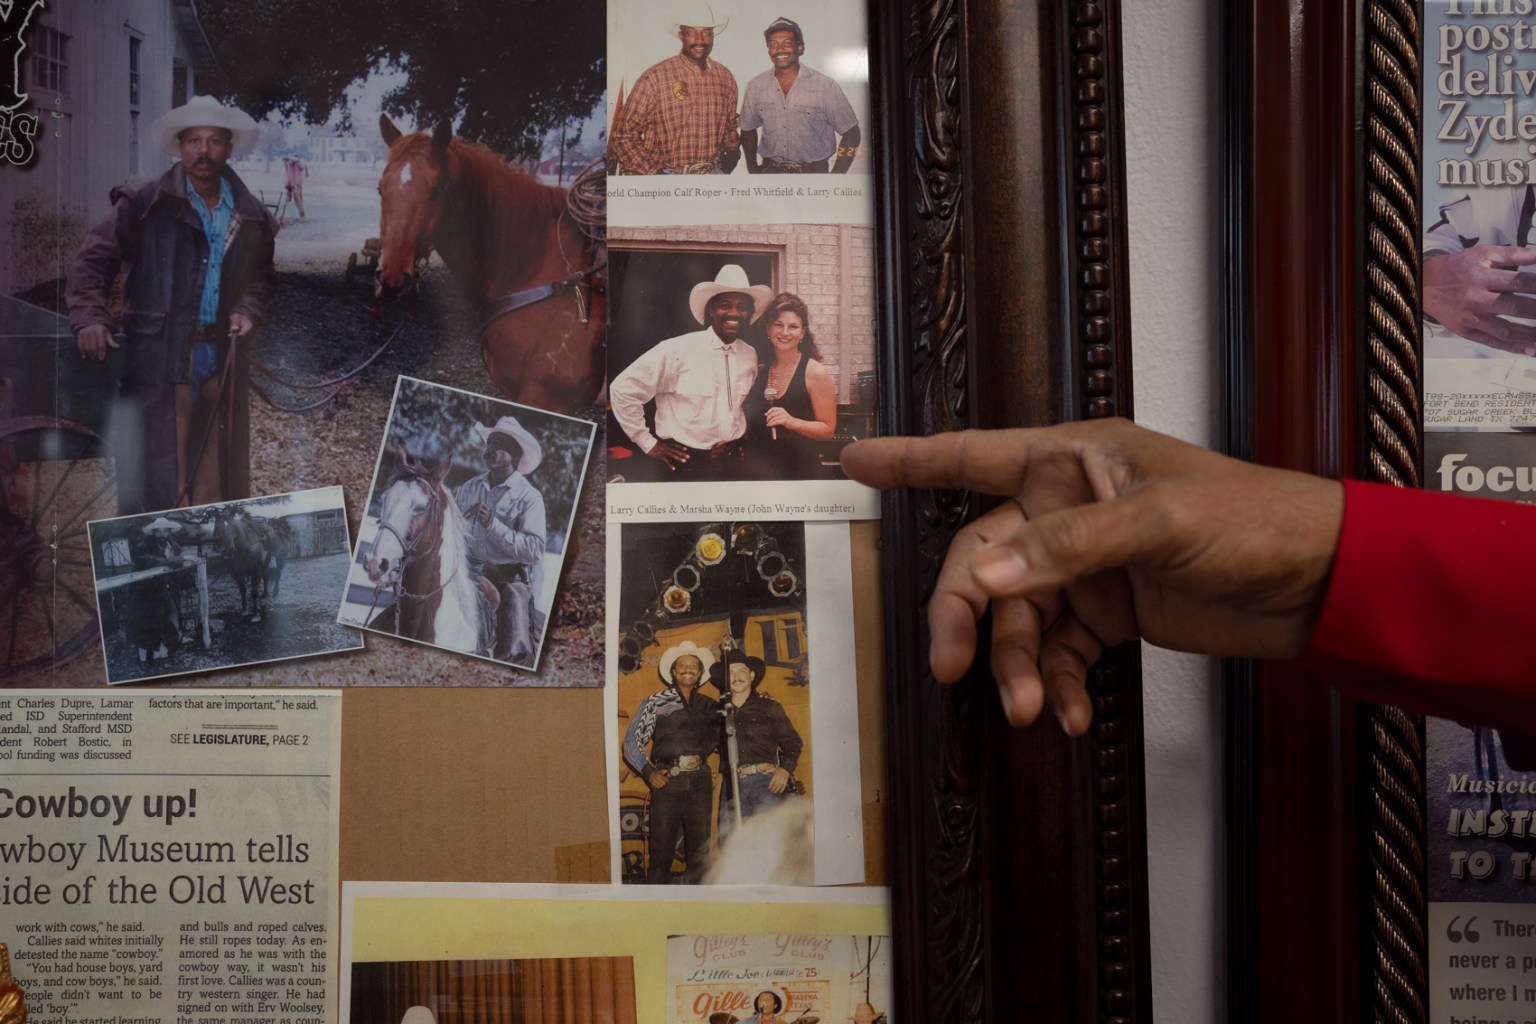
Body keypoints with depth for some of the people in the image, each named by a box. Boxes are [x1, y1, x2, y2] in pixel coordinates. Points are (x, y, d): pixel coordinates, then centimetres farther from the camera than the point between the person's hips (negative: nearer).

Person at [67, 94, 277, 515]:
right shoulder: (145, 203, -2)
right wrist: (90, 317, -18)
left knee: (219, 476, 9)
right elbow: (94, 259, -4)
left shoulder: (251, 215, 10)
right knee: (155, 479, -2)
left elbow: (262, 275, 21)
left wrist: (249, 309, 0)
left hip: (221, 358, 4)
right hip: (158, 357, -3)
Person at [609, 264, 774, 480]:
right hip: (686, 465, -5)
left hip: (732, 463, 5)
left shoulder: (751, 356, 4)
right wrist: (648, 443, -7)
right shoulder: (677, 350, -13)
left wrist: (744, 438, 14)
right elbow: (622, 389, -12)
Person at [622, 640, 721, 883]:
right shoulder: (656, 702, 5)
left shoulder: (709, 705, 15)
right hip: (668, 780, -3)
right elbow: (632, 741, 1)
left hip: (700, 781, 3)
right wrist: (649, 772, -9)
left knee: (700, 852, 5)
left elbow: (721, 741, 20)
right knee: (661, 849, -5)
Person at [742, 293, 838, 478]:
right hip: (757, 469, 4)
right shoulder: (760, 371, 5)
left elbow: (828, 430, -10)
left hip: (800, 470, -4)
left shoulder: (815, 371, -8)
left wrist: (792, 422, -24)